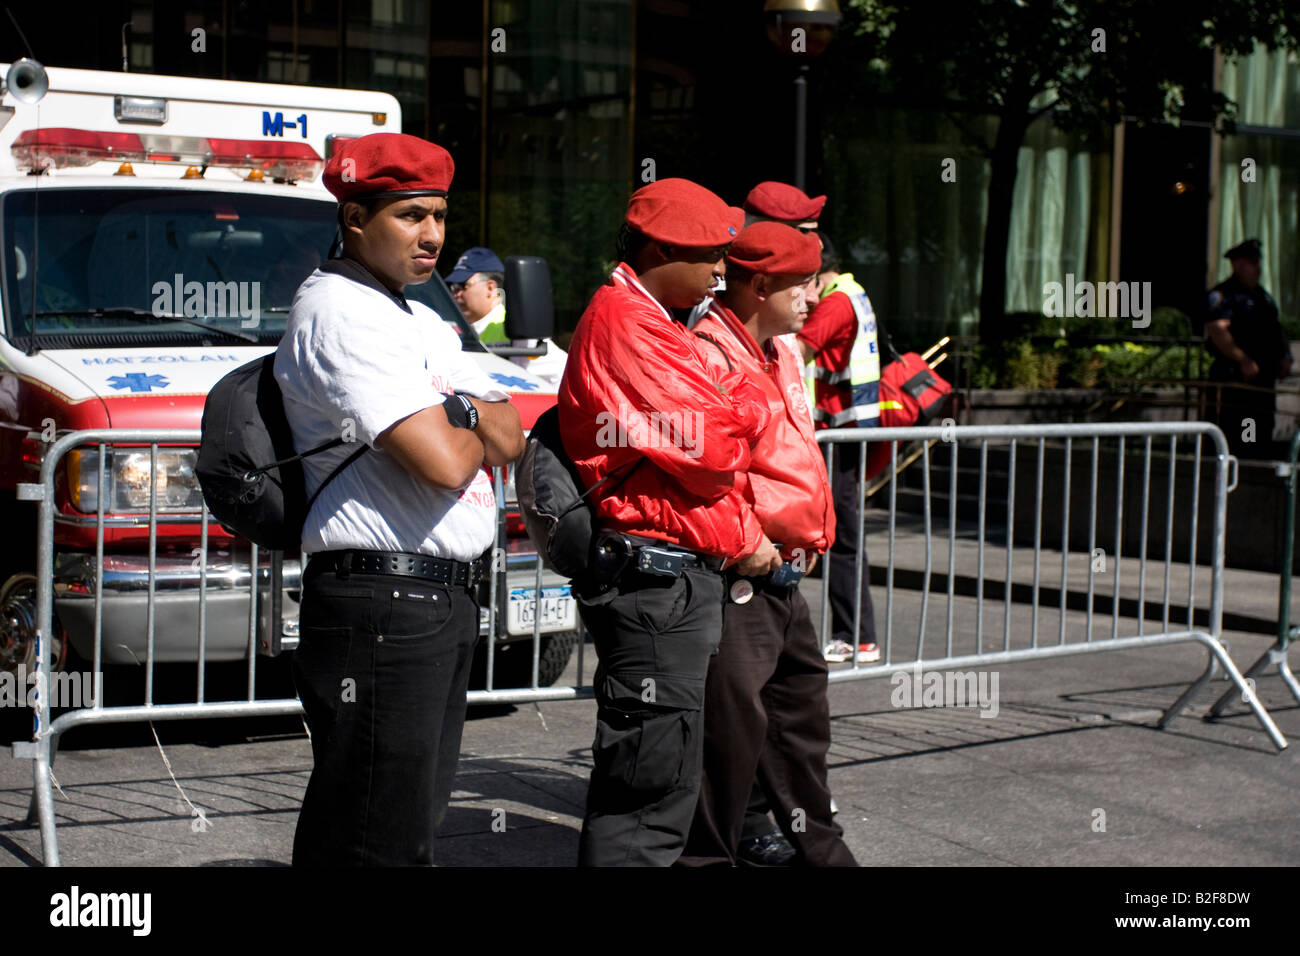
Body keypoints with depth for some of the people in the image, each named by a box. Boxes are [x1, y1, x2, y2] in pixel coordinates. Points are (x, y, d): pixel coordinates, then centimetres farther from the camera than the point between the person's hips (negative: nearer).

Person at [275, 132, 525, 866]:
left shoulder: (421, 322, 18)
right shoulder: (340, 312, -13)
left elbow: (511, 440, 13)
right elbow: (442, 463, -21)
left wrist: (460, 413, -8)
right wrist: (476, 429, 2)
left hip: (446, 599, 10)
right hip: (381, 603, -10)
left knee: (415, 823, 16)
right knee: (375, 840, -6)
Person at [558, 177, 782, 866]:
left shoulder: (647, 320, 22)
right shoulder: (624, 320, -13)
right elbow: (711, 446, -17)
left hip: (675, 576, 11)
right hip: (657, 578, -11)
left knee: (655, 778, 17)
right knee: (654, 783, -9)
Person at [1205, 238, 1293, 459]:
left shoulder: (1263, 296, 21)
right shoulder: (1222, 295, -7)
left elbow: (1276, 331, 28)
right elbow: (1217, 331, -21)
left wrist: (1284, 357, 10)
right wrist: (1243, 360, -27)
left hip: (1264, 380, 8)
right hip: (1235, 379, -8)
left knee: (1263, 439, 11)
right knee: (1235, 439, -10)